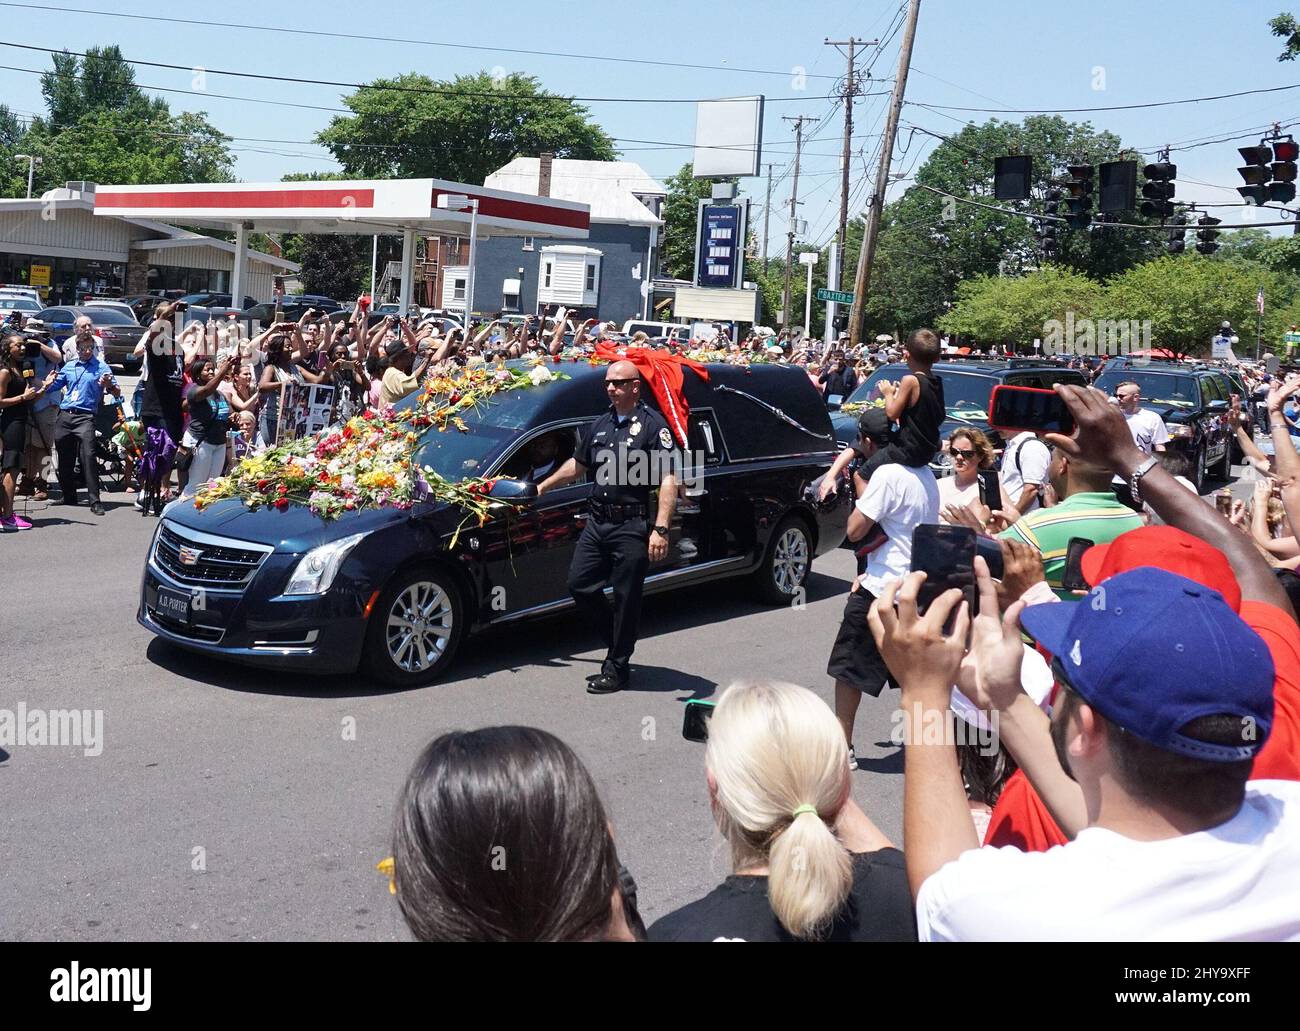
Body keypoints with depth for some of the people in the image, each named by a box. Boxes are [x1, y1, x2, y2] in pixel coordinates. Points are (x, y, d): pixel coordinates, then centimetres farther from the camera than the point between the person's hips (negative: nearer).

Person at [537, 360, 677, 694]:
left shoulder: (652, 425, -9)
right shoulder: (600, 425, 14)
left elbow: (668, 479, -16)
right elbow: (577, 465, 30)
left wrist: (661, 529, -24)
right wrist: (542, 487, 32)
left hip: (632, 526, -7)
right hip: (597, 522, 7)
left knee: (626, 597, 1)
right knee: (579, 585, 8)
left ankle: (616, 668, 12)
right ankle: (617, 641, 27)